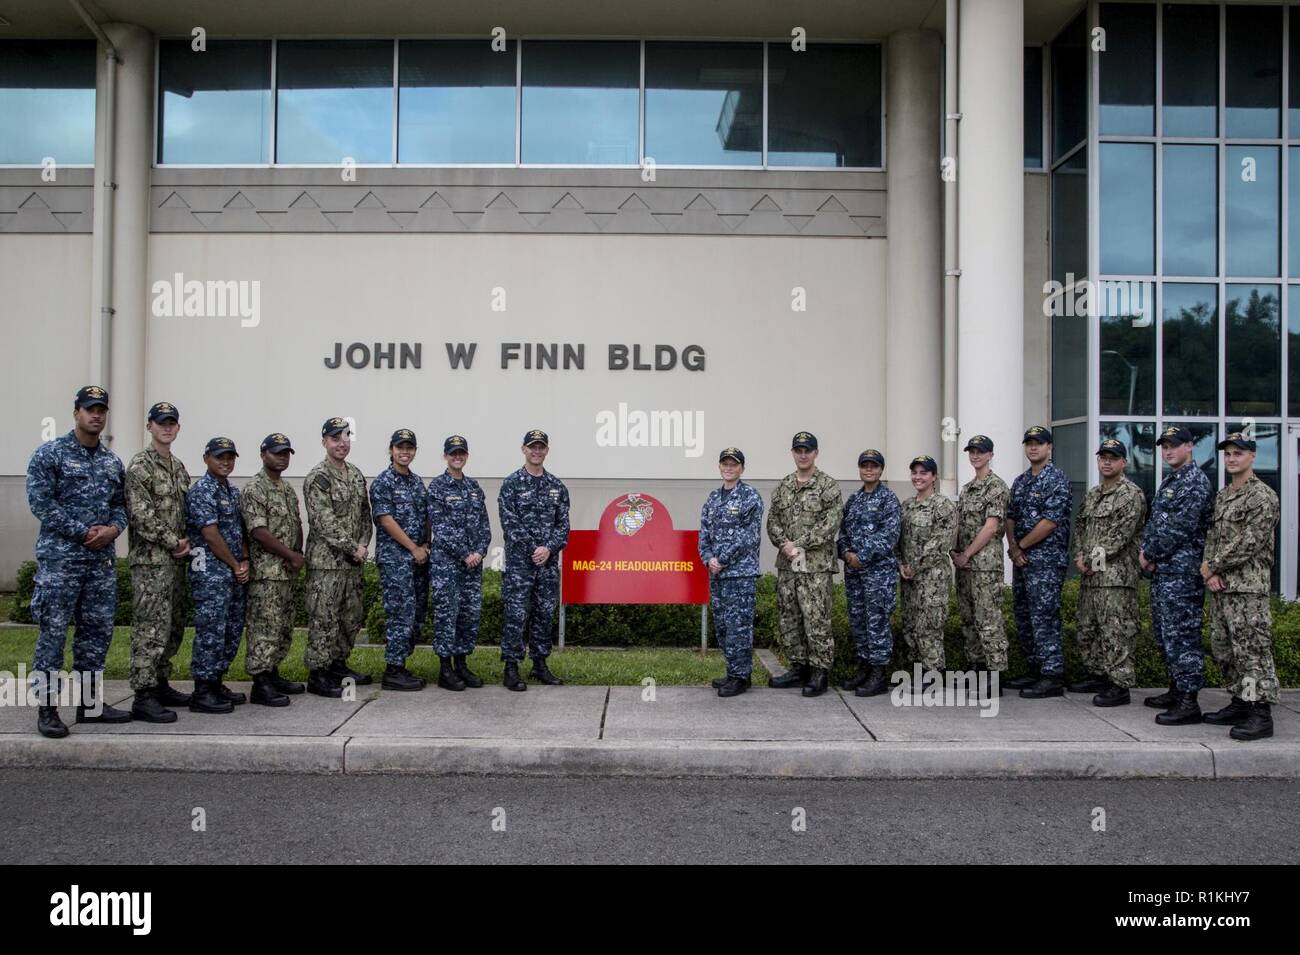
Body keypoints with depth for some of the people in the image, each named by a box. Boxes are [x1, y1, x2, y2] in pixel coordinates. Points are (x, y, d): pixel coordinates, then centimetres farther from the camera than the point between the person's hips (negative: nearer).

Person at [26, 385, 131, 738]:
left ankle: (90, 702, 19)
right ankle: (47, 707, 4)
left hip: (102, 560, 6)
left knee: (98, 631, 9)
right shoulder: (49, 454, -4)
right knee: (53, 632, -4)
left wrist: (113, 529, -6)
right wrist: (83, 532, -14)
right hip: (60, 558, -6)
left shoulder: (112, 461, 14)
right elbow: (40, 501, -11)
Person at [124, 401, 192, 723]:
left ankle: (161, 685, 23)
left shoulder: (179, 467, 16)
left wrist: (186, 541, 2)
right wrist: (173, 543, -12)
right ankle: (143, 698, -7)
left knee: (172, 628, 13)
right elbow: (141, 515, -17)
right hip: (150, 561, -8)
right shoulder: (140, 466, -9)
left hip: (175, 560, 9)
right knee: (151, 629, -10)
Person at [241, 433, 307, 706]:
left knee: (284, 627, 13)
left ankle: (273, 675, 23)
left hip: (288, 571, 9)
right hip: (265, 573, -9)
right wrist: (292, 555, -14)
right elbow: (259, 532, -18)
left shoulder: (288, 488, 16)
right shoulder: (255, 489, -11)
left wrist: (297, 556, 0)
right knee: (265, 627, -7)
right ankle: (260, 685, -3)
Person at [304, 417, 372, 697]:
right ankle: (317, 675, 3)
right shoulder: (317, 478, -12)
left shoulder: (356, 475, 13)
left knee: (351, 617, 14)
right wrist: (353, 548, -15)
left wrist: (363, 544, -1)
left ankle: (338, 665, 27)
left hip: (352, 561, 8)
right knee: (323, 619, -4)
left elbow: (365, 514, 15)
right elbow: (325, 523, -18)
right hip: (326, 561, -8)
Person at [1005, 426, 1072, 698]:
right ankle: (1037, 670, 21)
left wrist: (1021, 546, -10)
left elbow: (1050, 522, -16)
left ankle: (1053, 678, -5)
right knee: (1023, 616, 11)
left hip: (1047, 560, -8)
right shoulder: (1020, 481, 16)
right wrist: (1013, 546, -2)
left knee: (1044, 617, -9)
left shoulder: (1057, 479, -9)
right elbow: (1011, 516, 15)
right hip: (1022, 560, 8)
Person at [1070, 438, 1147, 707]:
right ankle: (1096, 676, 26)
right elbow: (1079, 526, 17)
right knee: (1087, 628, 14)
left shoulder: (1132, 495, -7)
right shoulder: (1091, 495, 18)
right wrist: (1080, 557, 0)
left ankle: (1119, 685, -5)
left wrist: (1095, 559, -12)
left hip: (1117, 575, -8)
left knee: (1116, 631, -8)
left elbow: (1121, 534, -15)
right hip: (1089, 574, 8)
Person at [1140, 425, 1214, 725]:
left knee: (1181, 634, -10)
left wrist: (1150, 554, -11)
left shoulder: (1196, 482, -12)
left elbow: (1180, 528, -19)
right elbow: (1153, 521, 20)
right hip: (1162, 569, 10)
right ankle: (1176, 690, 26)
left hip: (1182, 570, -10)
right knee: (1164, 633, 15)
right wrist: (1146, 552, 2)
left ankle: (1189, 703, -8)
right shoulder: (1168, 481, 19)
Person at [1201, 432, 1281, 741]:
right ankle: (1240, 704, 23)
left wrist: (1213, 565, -10)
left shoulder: (1262, 495, -8)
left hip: (1248, 586, -9)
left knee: (1252, 649, -10)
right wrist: (1210, 573, -1)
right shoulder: (1221, 497, 19)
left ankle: (1260, 715, -8)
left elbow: (1250, 542, -16)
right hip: (1220, 586, 9)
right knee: (1223, 647, 12)